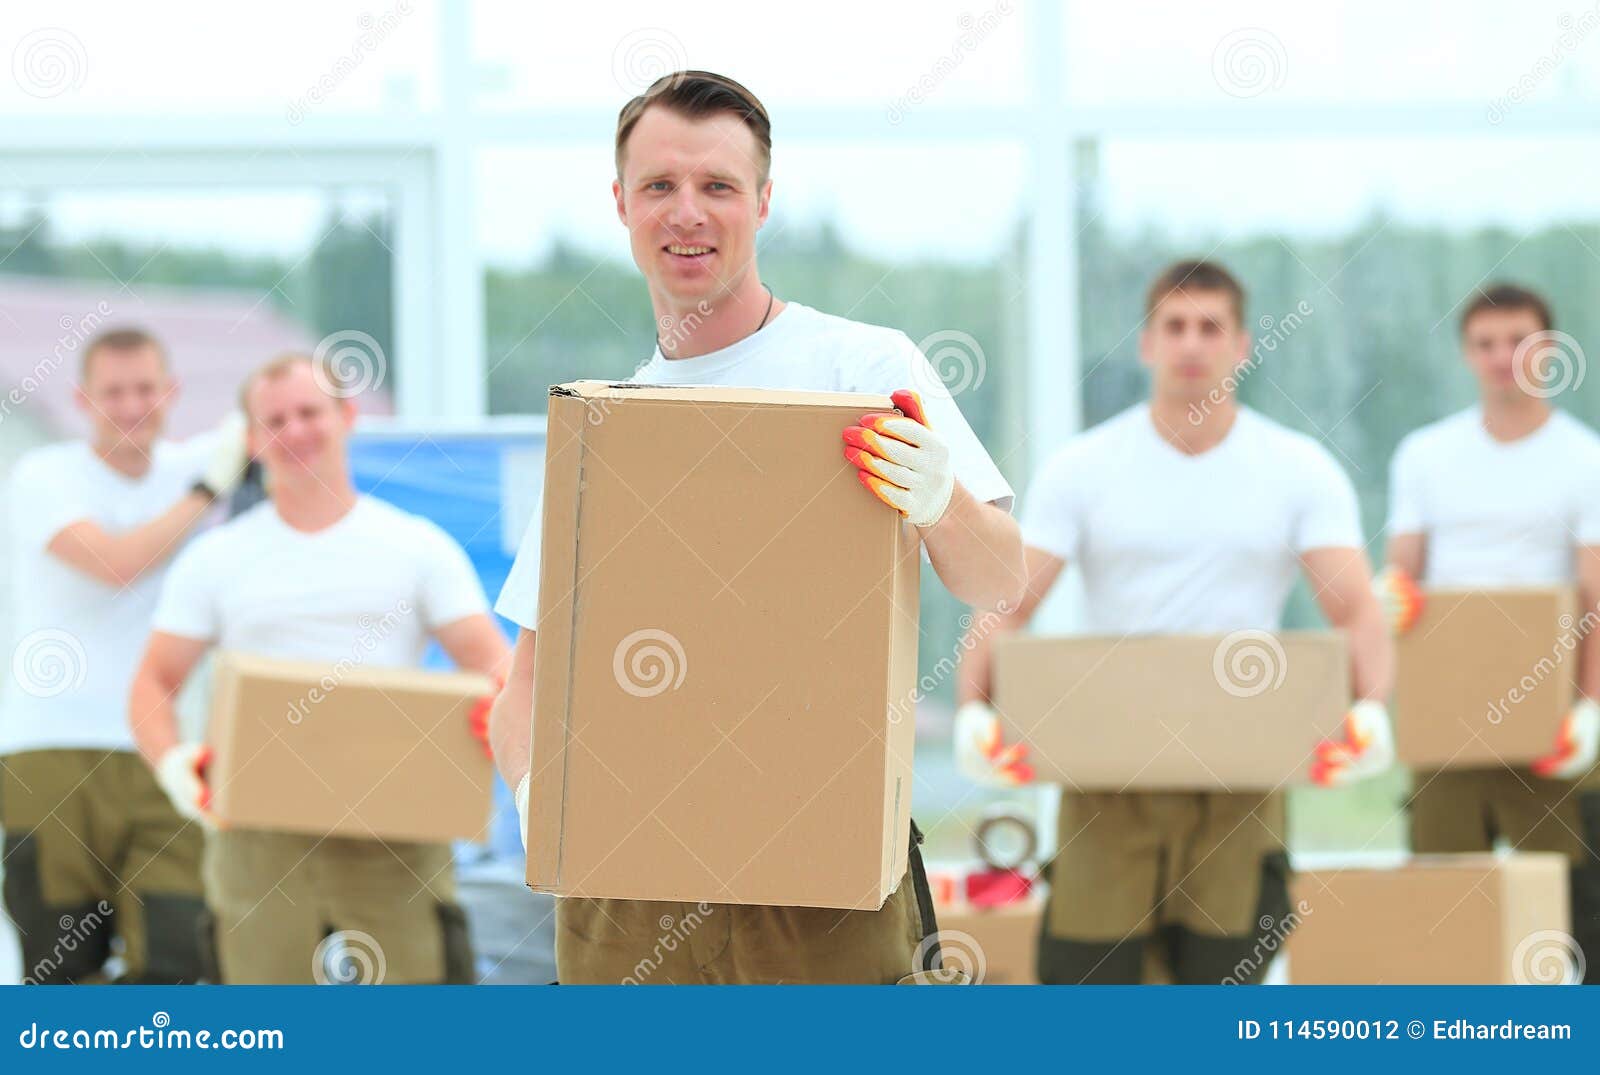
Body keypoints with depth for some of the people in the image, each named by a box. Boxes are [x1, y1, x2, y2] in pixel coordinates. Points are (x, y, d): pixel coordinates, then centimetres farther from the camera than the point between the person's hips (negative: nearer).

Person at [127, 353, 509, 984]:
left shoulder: (419, 548, 9)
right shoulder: (217, 559, 12)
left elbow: (492, 660, 3)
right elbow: (154, 684, 10)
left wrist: (500, 703, -23)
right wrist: (171, 763, -12)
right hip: (259, 846, 1)